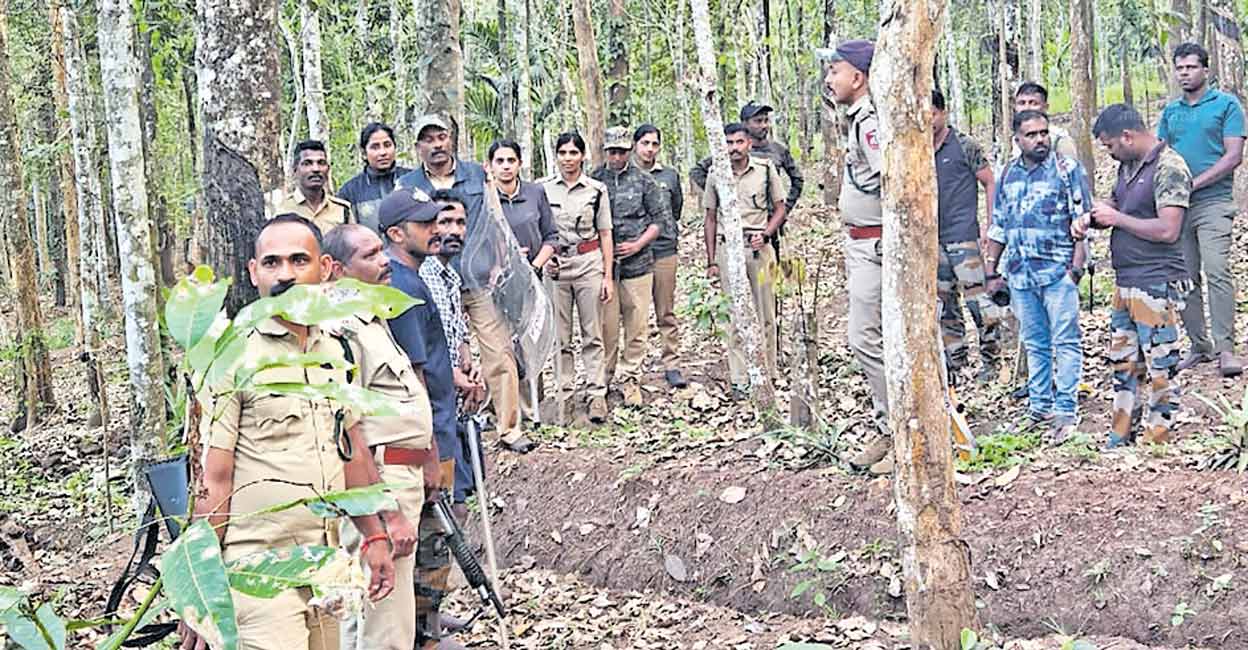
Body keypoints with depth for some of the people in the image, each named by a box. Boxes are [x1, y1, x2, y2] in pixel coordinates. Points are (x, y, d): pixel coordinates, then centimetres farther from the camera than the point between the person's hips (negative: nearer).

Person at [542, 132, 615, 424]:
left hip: (589, 263, -1)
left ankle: (596, 395, 2)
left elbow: (605, 235, 5)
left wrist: (608, 275, 0)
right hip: (555, 265, 1)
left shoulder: (597, 190, 3)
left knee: (592, 334, -1)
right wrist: (544, 258, -7)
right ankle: (565, 395, 10)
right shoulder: (543, 188, 5)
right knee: (560, 336, 3)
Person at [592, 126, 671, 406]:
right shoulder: (594, 181, 4)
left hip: (638, 264, 0)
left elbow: (660, 218, 6)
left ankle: (631, 380, 13)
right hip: (603, 264, 0)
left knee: (636, 325, 3)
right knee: (606, 325, 1)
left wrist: (637, 245, -5)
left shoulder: (643, 181, 4)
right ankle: (603, 379, 13)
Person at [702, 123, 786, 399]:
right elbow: (710, 219, 11)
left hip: (759, 246, 0)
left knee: (765, 314, 3)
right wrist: (711, 260, 7)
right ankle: (739, 381, 2)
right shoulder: (716, 174, 6)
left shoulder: (765, 168, 3)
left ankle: (767, 374, 12)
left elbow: (780, 209, 8)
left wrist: (765, 234, -9)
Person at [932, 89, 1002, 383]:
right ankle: (953, 362, 18)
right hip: (934, 238, 6)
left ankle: (990, 361, 1)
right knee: (944, 302, 10)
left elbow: (990, 183, -1)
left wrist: (990, 224, -7)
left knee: (977, 297, -8)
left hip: (963, 235, -6)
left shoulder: (964, 146, -3)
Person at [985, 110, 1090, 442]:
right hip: (1020, 274, 5)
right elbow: (998, 226, 19)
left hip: (1058, 272, -5)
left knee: (1065, 342, -5)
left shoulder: (1068, 169, -2)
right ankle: (1039, 408, 18)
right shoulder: (1008, 174, 13)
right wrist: (991, 272, 15)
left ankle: (1065, 412, -2)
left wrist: (1076, 267, -13)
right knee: (1034, 344, 11)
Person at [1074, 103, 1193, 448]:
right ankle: (1119, 440, 25)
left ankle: (1156, 444, 6)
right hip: (1125, 284, 10)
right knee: (1123, 364, 15)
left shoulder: (1169, 168, -15)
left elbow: (1168, 230, -23)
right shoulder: (1128, 165, 12)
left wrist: (1117, 219, -14)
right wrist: (1091, 219, 7)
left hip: (1156, 286, -10)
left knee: (1159, 368, -1)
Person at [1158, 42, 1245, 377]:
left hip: (1212, 202, -5)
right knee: (1185, 279, 6)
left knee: (1217, 273, -15)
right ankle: (1199, 345, 14)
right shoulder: (1170, 111, 15)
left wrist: (1194, 183, -15)